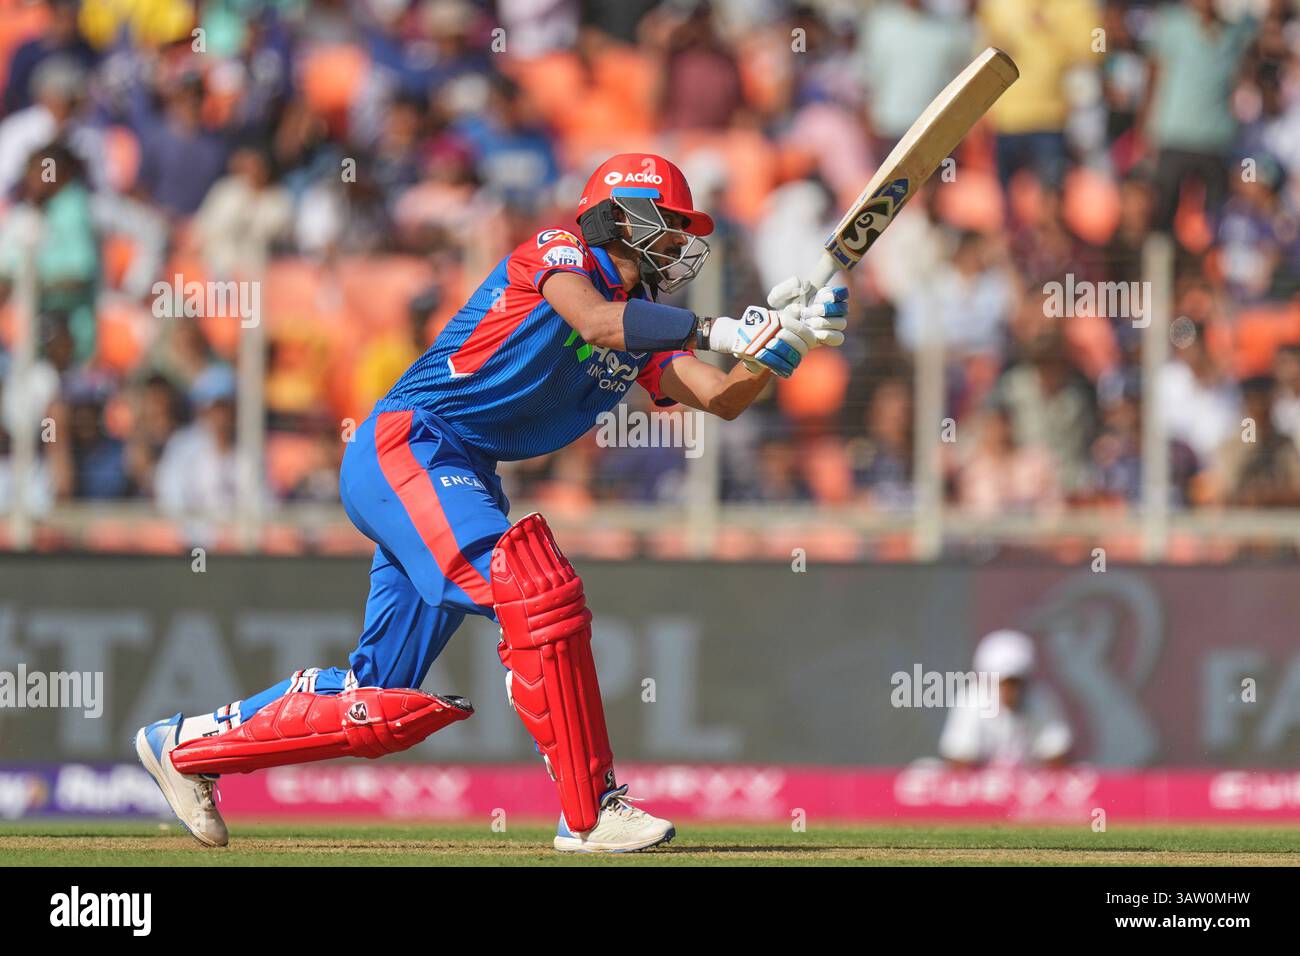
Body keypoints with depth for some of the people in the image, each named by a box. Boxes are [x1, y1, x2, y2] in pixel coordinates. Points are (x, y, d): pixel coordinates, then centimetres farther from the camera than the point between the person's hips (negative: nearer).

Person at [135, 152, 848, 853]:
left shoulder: (646, 339, 17)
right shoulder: (556, 252, -5)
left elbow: (722, 398, 5)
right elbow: (595, 322, -26)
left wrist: (782, 344, -12)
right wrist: (717, 332, -26)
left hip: (462, 482, 9)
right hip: (405, 446, -9)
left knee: (387, 704, 5)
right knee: (538, 596, -27)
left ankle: (187, 744, 21)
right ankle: (589, 814, -25)